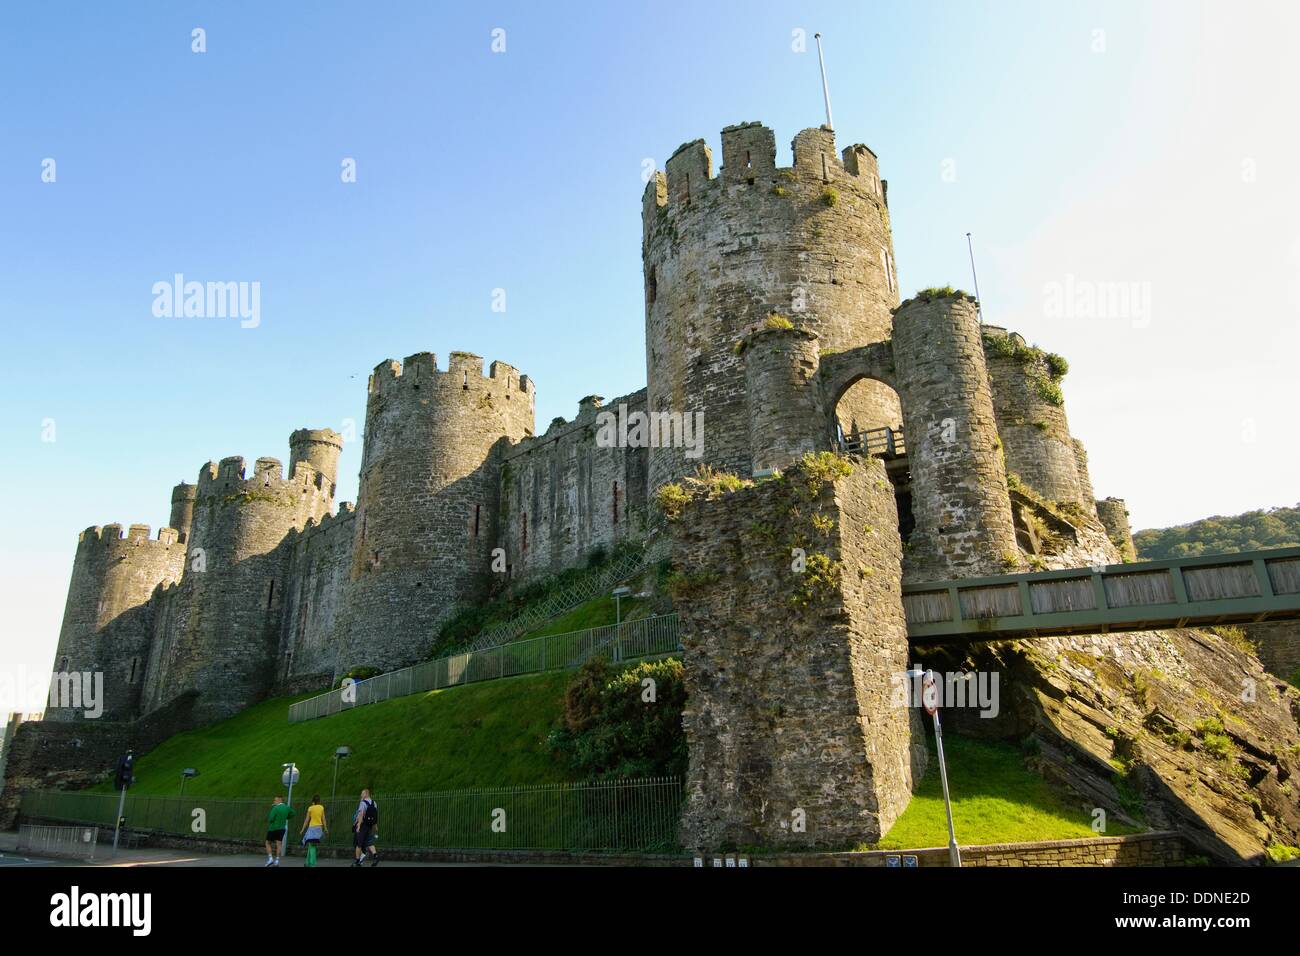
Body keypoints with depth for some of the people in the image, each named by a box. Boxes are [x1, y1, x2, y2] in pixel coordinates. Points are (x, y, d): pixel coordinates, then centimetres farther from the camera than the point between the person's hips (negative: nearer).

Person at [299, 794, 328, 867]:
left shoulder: (310, 808, -3)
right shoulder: (321, 808, 6)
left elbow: (307, 820, -2)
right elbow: (323, 819, 6)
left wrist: (302, 829, 4)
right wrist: (325, 828, 11)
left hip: (312, 828, -4)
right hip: (319, 828, 4)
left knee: (311, 846, -5)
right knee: (311, 846, 16)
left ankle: (312, 864, -15)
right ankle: (308, 863, 17)